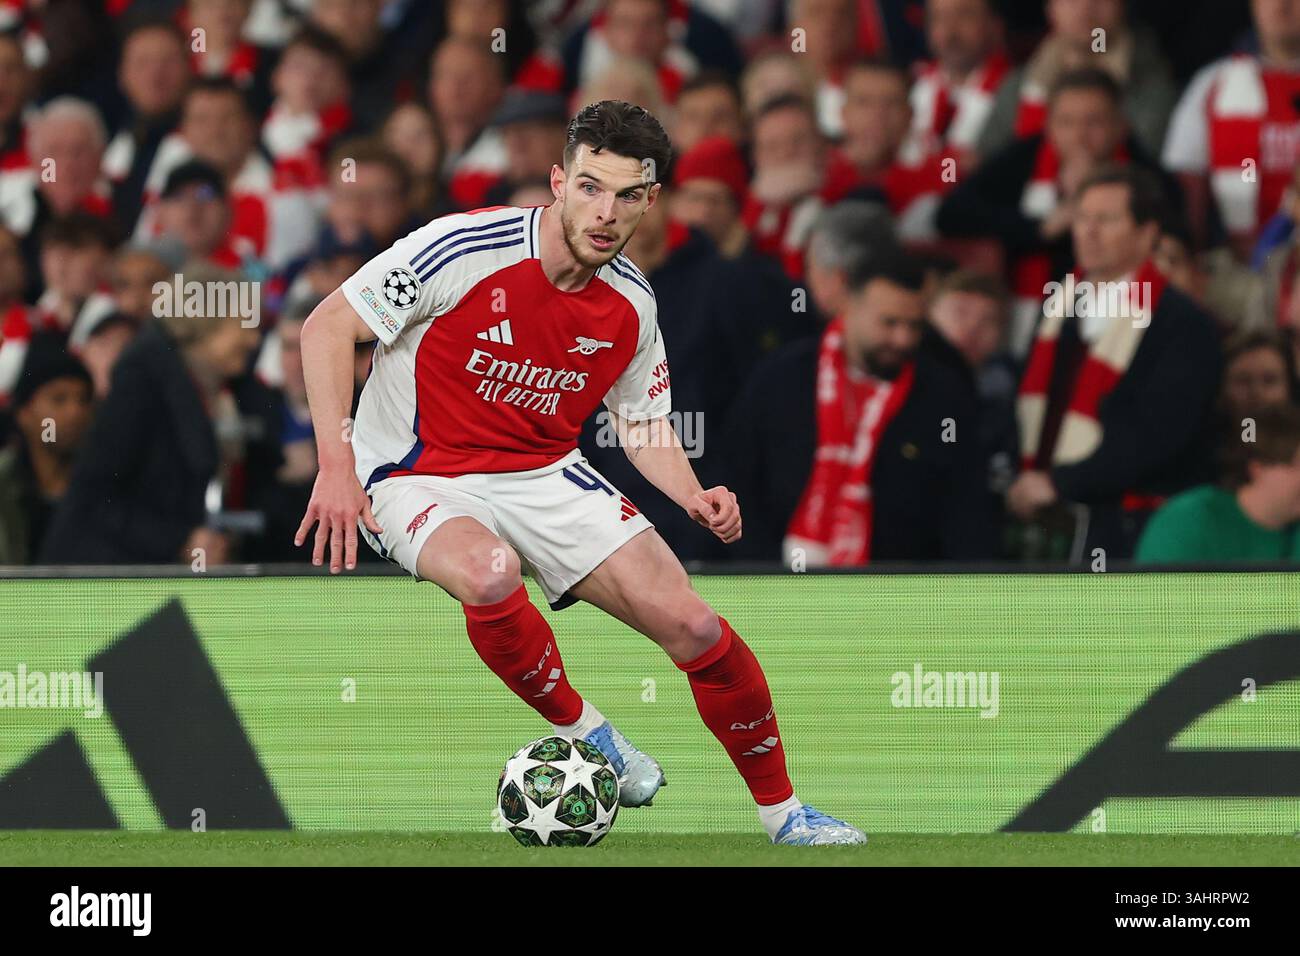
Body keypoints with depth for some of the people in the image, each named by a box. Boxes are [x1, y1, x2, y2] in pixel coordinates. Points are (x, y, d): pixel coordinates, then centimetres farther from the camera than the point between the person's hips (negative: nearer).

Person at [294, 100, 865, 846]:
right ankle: (581, 729, -12)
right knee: (491, 571, -39)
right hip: (421, 477, -4)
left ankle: (783, 812, 15)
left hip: (548, 476, 4)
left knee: (694, 627, -7)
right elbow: (328, 326, -15)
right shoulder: (468, 248, -20)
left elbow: (645, 424, 12)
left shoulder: (631, 304, -3)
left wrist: (695, 498, -9)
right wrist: (336, 465, -24)